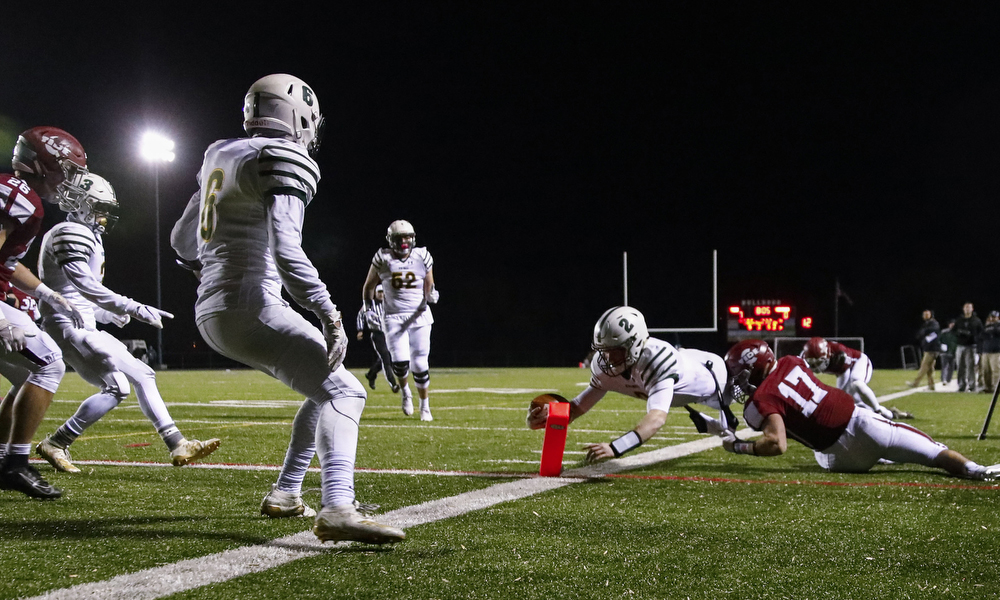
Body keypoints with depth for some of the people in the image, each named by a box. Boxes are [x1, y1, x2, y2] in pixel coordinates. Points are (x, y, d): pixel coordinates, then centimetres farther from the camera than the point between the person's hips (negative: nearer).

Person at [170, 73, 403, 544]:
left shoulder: (223, 157, 17)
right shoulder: (283, 162, -10)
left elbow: (182, 239, 27)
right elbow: (285, 252, -23)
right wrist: (329, 315, -22)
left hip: (211, 312, 9)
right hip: (249, 309, -9)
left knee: (326, 387, 20)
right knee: (342, 392, -14)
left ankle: (285, 494, 23)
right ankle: (337, 509, -34)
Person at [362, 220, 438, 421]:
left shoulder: (422, 257, 1)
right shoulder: (383, 259, -1)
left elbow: (429, 287, 8)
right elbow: (369, 286, 11)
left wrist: (431, 295, -12)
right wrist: (368, 304, 1)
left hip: (419, 316, 1)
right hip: (394, 317, -1)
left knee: (420, 364, -2)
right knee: (400, 361, -16)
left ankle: (425, 406, 18)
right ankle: (405, 392, 18)